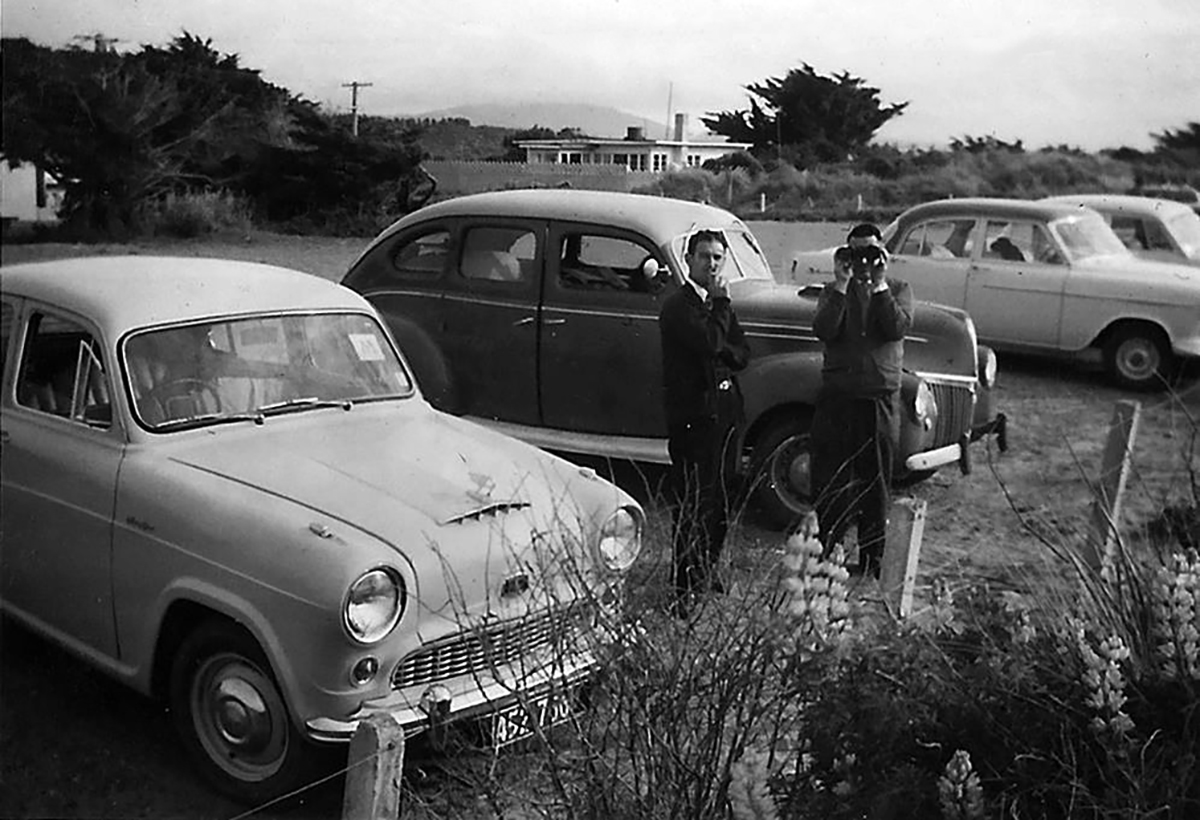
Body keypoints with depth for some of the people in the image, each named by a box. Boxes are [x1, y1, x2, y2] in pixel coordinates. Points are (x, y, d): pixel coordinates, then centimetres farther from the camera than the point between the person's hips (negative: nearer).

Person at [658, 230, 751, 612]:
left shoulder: (719, 303, 17)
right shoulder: (678, 306, -9)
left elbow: (742, 354, 11)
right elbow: (709, 341, -22)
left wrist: (721, 353, -8)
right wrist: (722, 303, -10)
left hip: (724, 411, 8)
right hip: (693, 415, -8)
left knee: (719, 498, 14)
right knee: (694, 503, -7)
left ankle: (707, 570, 29)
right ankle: (686, 588, -3)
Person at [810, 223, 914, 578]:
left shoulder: (898, 290, 8)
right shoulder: (834, 291, 9)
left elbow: (898, 328, -11)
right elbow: (823, 331, -10)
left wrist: (879, 285, -13)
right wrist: (842, 285, -14)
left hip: (881, 399, 0)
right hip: (836, 398, 0)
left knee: (876, 484, 7)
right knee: (829, 484, 1)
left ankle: (872, 563, 17)